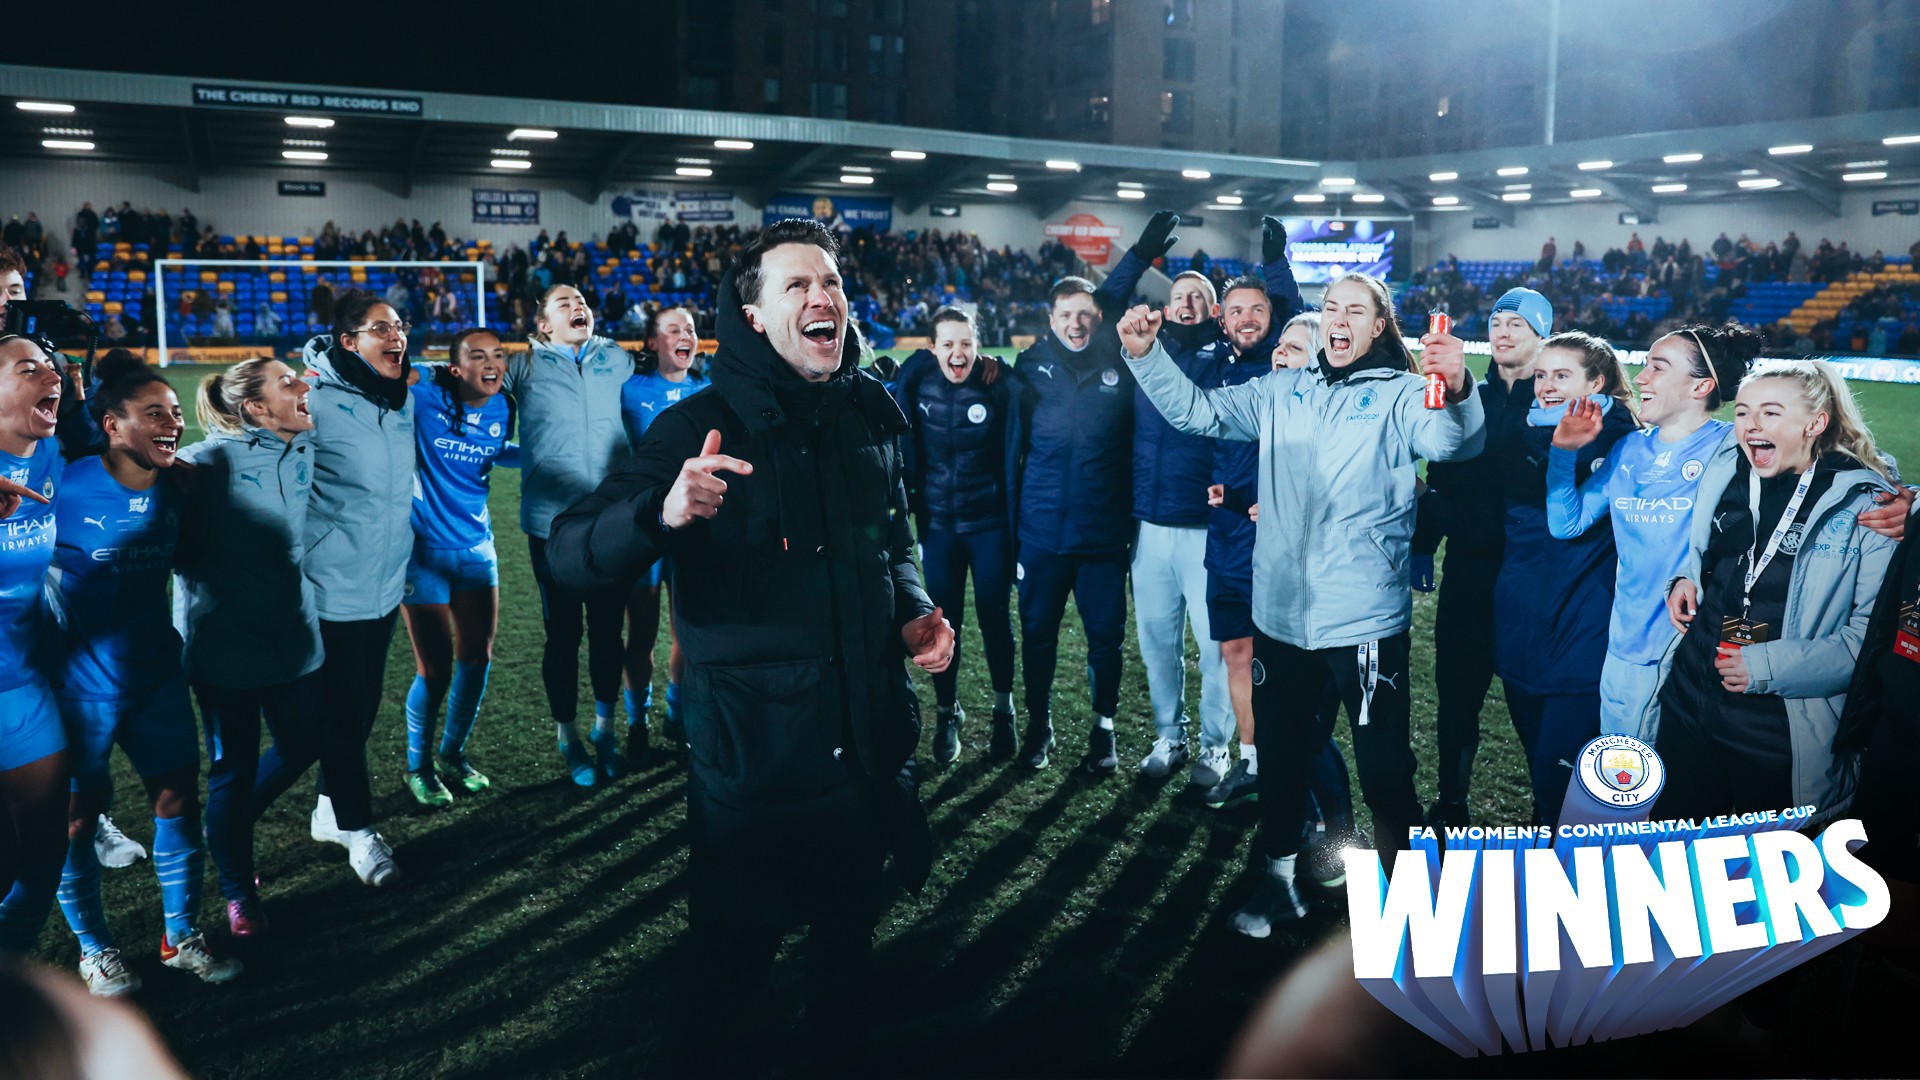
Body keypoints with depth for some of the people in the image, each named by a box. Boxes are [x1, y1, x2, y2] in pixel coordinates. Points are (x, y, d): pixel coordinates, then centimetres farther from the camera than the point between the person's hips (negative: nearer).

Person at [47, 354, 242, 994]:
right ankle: (94, 949, 26)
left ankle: (182, 936, 25)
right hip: (82, 683, -5)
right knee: (80, 815, 8)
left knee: (179, 801, 8)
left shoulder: (174, 487, 0)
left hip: (157, 676, 5)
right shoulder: (69, 487, -16)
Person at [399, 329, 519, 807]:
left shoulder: (501, 408, 0)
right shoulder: (422, 400, -17)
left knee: (476, 657, 10)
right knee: (435, 667, -2)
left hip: (476, 547, 5)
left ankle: (453, 753, 33)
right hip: (424, 549, -5)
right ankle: (419, 765, 23)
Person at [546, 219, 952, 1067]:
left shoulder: (873, 416, 3)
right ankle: (713, 1050, 42)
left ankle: (836, 1047, 50)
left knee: (848, 935, 23)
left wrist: (914, 613, -1)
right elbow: (572, 557, -20)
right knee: (735, 951, 12)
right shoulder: (699, 429, -13)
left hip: (867, 746, 5)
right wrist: (661, 514, -40)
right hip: (750, 763, -5)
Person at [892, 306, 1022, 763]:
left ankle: (1003, 711, 26)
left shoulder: (1001, 386, -10)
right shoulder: (917, 379, -4)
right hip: (938, 524, 2)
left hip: (989, 523, -2)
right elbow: (903, 443, 3)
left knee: (994, 615, 9)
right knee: (944, 621, 8)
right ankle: (947, 712, 24)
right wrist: (907, 499, 1)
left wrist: (1015, 518, -9)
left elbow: (1013, 455, -8)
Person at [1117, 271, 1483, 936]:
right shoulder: (1282, 393, 9)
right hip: (1280, 613, 5)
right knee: (1279, 754, 19)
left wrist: (1457, 390, -46)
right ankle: (1279, 881, 38)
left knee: (1384, 766, 6)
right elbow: (1196, 411, 9)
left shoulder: (1401, 395, -5)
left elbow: (1453, 441, -23)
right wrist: (1145, 355, -6)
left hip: (1366, 619, -4)